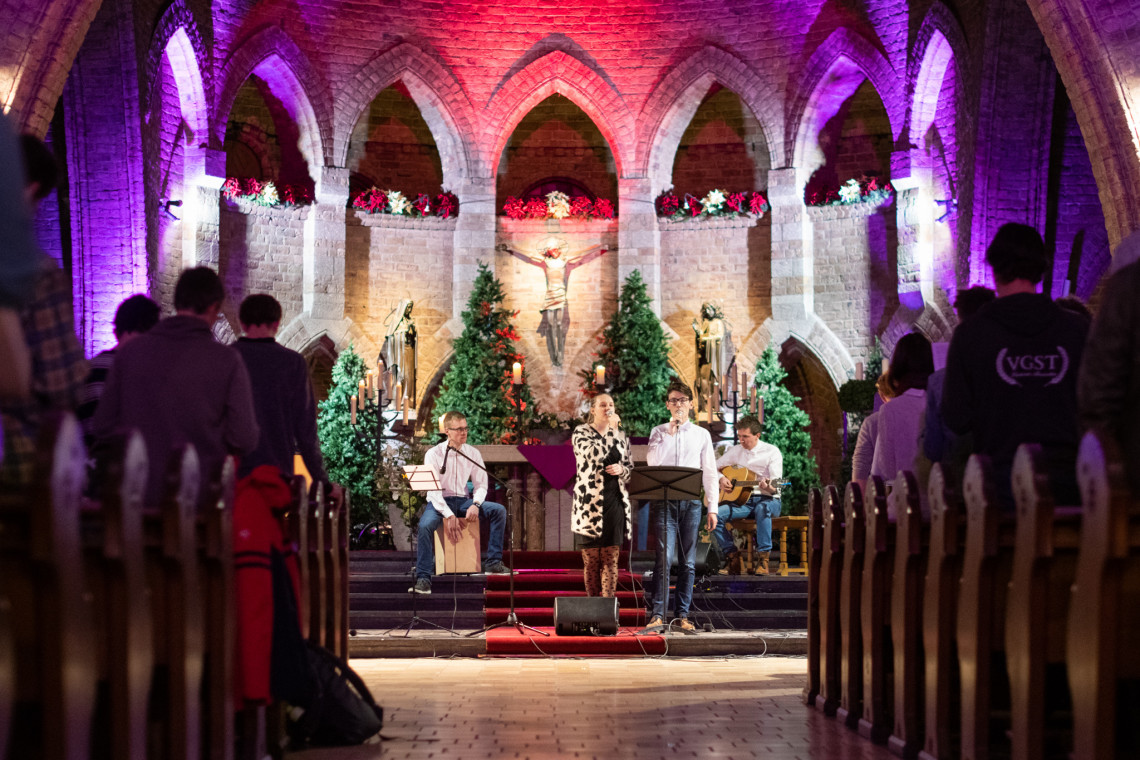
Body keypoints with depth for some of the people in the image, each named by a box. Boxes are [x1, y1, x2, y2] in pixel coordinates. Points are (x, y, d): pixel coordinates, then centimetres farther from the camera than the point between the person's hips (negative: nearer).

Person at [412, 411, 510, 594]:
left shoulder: (473, 453, 4)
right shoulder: (434, 454, -8)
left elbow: (481, 484, 5)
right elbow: (432, 489, -15)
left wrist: (475, 504, -17)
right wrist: (449, 516, -25)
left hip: (463, 501, 4)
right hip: (439, 502, -4)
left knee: (498, 510, -17)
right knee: (425, 525, -35)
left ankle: (493, 562, -14)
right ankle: (423, 579, -30)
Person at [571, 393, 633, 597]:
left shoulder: (620, 436, 14)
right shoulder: (581, 432, 0)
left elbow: (631, 468, 19)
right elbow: (594, 455, -19)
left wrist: (621, 469, -4)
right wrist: (611, 430, -13)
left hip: (614, 502, 3)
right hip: (590, 502, -3)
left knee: (611, 558, -1)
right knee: (591, 559, 1)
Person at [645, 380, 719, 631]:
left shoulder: (701, 434, 13)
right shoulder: (659, 432, 11)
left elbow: (710, 473, 12)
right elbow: (652, 461, -7)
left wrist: (712, 507, 5)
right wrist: (670, 431, -8)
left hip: (691, 502, 2)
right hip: (665, 500, -2)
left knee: (688, 562, 3)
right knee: (664, 557, -12)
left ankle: (683, 615, 7)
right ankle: (657, 614, -13)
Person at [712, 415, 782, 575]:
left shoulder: (771, 452, -2)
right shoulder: (736, 451, 12)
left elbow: (775, 486, -12)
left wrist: (769, 487, -37)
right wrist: (721, 479, -2)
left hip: (767, 500, -4)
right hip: (743, 501, 4)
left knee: (762, 509, -42)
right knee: (716, 515, -24)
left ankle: (763, 558, -39)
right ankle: (731, 554, -13)